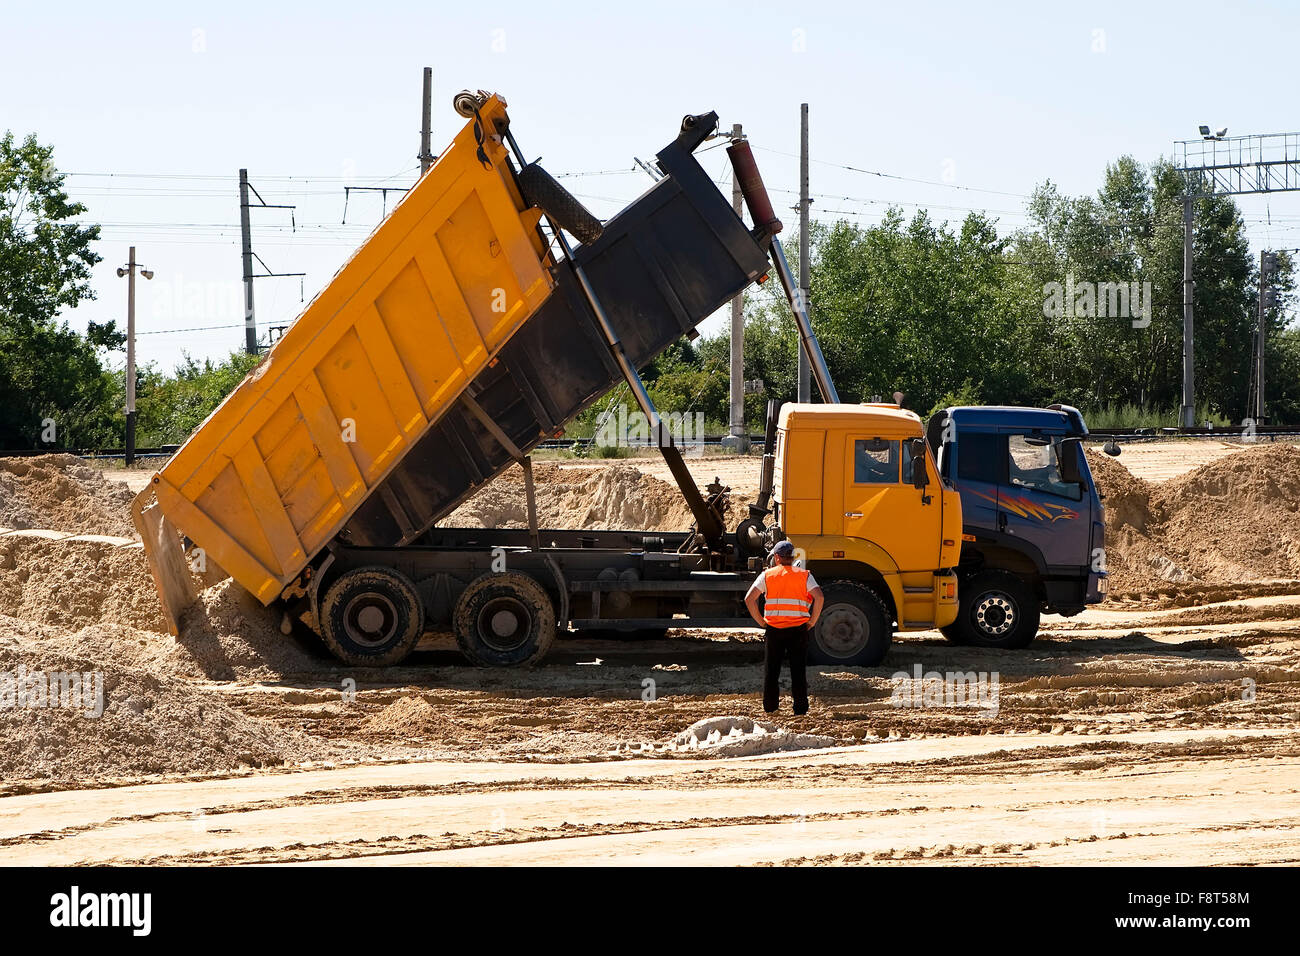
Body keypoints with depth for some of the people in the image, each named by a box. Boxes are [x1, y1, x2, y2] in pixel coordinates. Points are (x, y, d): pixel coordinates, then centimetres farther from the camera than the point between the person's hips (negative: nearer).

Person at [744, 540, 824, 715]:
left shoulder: (767, 575, 3)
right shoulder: (804, 575, 2)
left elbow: (749, 599, -7)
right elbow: (819, 597, -13)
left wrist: (761, 622, 1)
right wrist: (811, 622, -3)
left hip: (773, 629, 0)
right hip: (798, 629, 0)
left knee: (771, 669, 11)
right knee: (798, 670, 6)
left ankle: (770, 705, 14)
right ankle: (800, 706, 5)